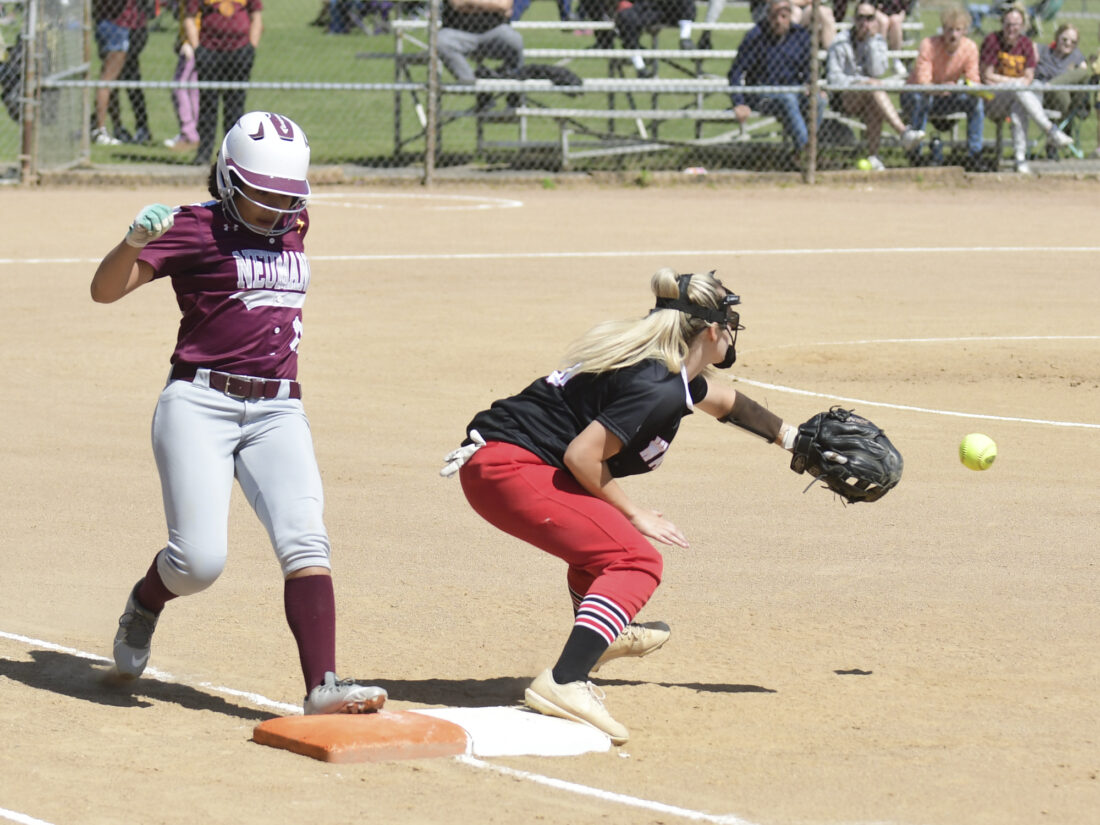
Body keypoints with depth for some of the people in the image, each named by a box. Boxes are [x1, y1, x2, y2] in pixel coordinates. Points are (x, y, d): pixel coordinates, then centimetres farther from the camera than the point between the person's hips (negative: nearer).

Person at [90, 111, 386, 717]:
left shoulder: (293, 226, 13)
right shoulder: (195, 229, -6)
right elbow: (105, 289, -17)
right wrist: (136, 240, -34)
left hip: (278, 411, 5)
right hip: (200, 404, -5)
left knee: (305, 543, -14)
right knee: (200, 560, -12)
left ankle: (322, 684, -22)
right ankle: (144, 606, 23)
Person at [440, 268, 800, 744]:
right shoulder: (657, 388, -17)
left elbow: (722, 400, 35)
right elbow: (581, 456, -19)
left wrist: (792, 437, 46)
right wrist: (634, 515, -7)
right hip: (510, 470, -11)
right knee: (637, 561, -17)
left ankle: (601, 633, 48)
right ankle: (562, 684, -33)